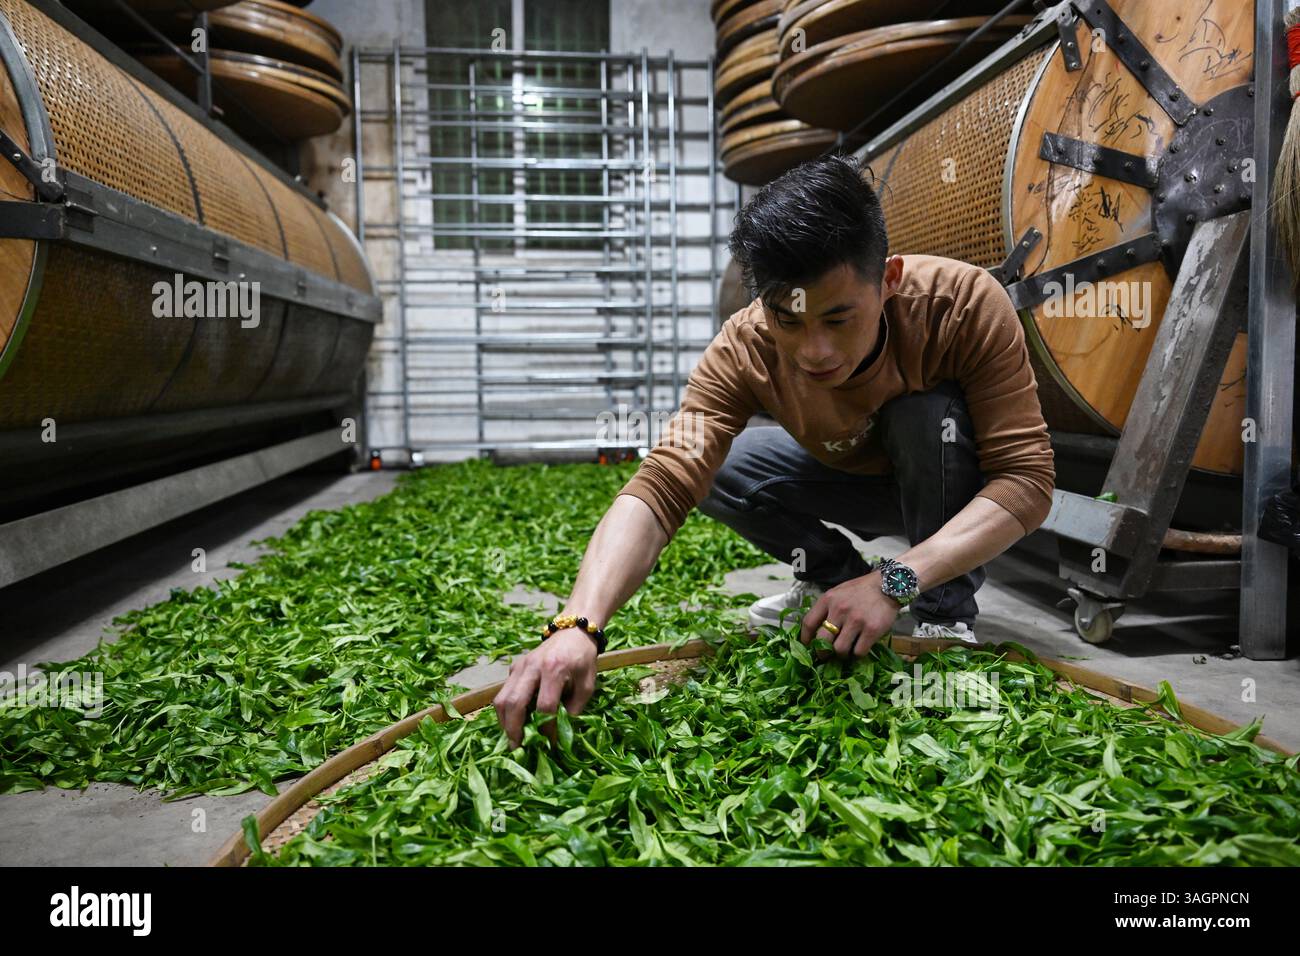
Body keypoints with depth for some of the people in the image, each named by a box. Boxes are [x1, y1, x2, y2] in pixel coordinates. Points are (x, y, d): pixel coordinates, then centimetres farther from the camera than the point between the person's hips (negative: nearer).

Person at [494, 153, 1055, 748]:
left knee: (931, 411, -33)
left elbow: (1027, 479, -33)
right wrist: (578, 625, -55)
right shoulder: (745, 349, -29)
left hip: (955, 491, -2)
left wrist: (897, 581, -46)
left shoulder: (965, 302, -33)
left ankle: (946, 612, -13)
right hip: (853, 480, 3)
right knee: (709, 464, -18)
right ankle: (834, 577, 3)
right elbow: (661, 486, -38)